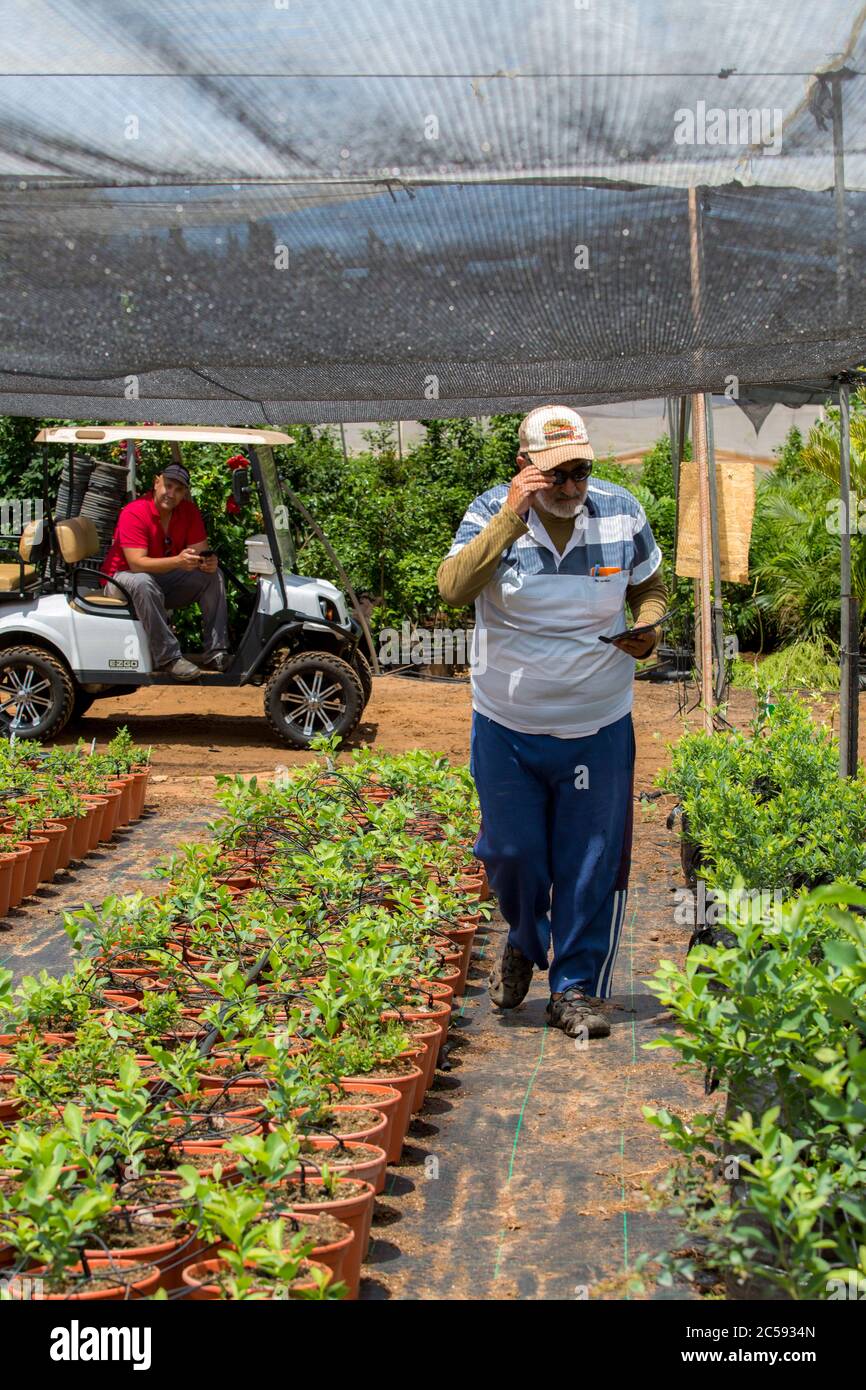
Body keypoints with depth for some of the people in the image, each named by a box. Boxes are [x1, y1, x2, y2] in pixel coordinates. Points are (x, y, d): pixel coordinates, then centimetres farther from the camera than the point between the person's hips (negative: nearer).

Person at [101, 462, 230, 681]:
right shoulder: (133, 513, -23)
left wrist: (209, 562, -30)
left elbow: (201, 554, -4)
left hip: (164, 577, 6)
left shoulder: (189, 511, -4)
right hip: (124, 579, -6)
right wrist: (177, 561, -45)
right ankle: (167, 658, -35)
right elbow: (137, 564, -31)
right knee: (143, 584, -39)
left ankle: (216, 653, -15)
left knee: (212, 575, -11)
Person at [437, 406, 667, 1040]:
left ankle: (578, 987, 22)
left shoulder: (621, 511, -4)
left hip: (597, 730, 1)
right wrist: (512, 516, -29)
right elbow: (453, 589, -25)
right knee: (510, 852, 9)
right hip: (507, 728, -1)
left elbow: (651, 587, 12)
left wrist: (649, 627, -11)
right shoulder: (493, 512, -9)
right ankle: (525, 942, 40)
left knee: (592, 864, 5)